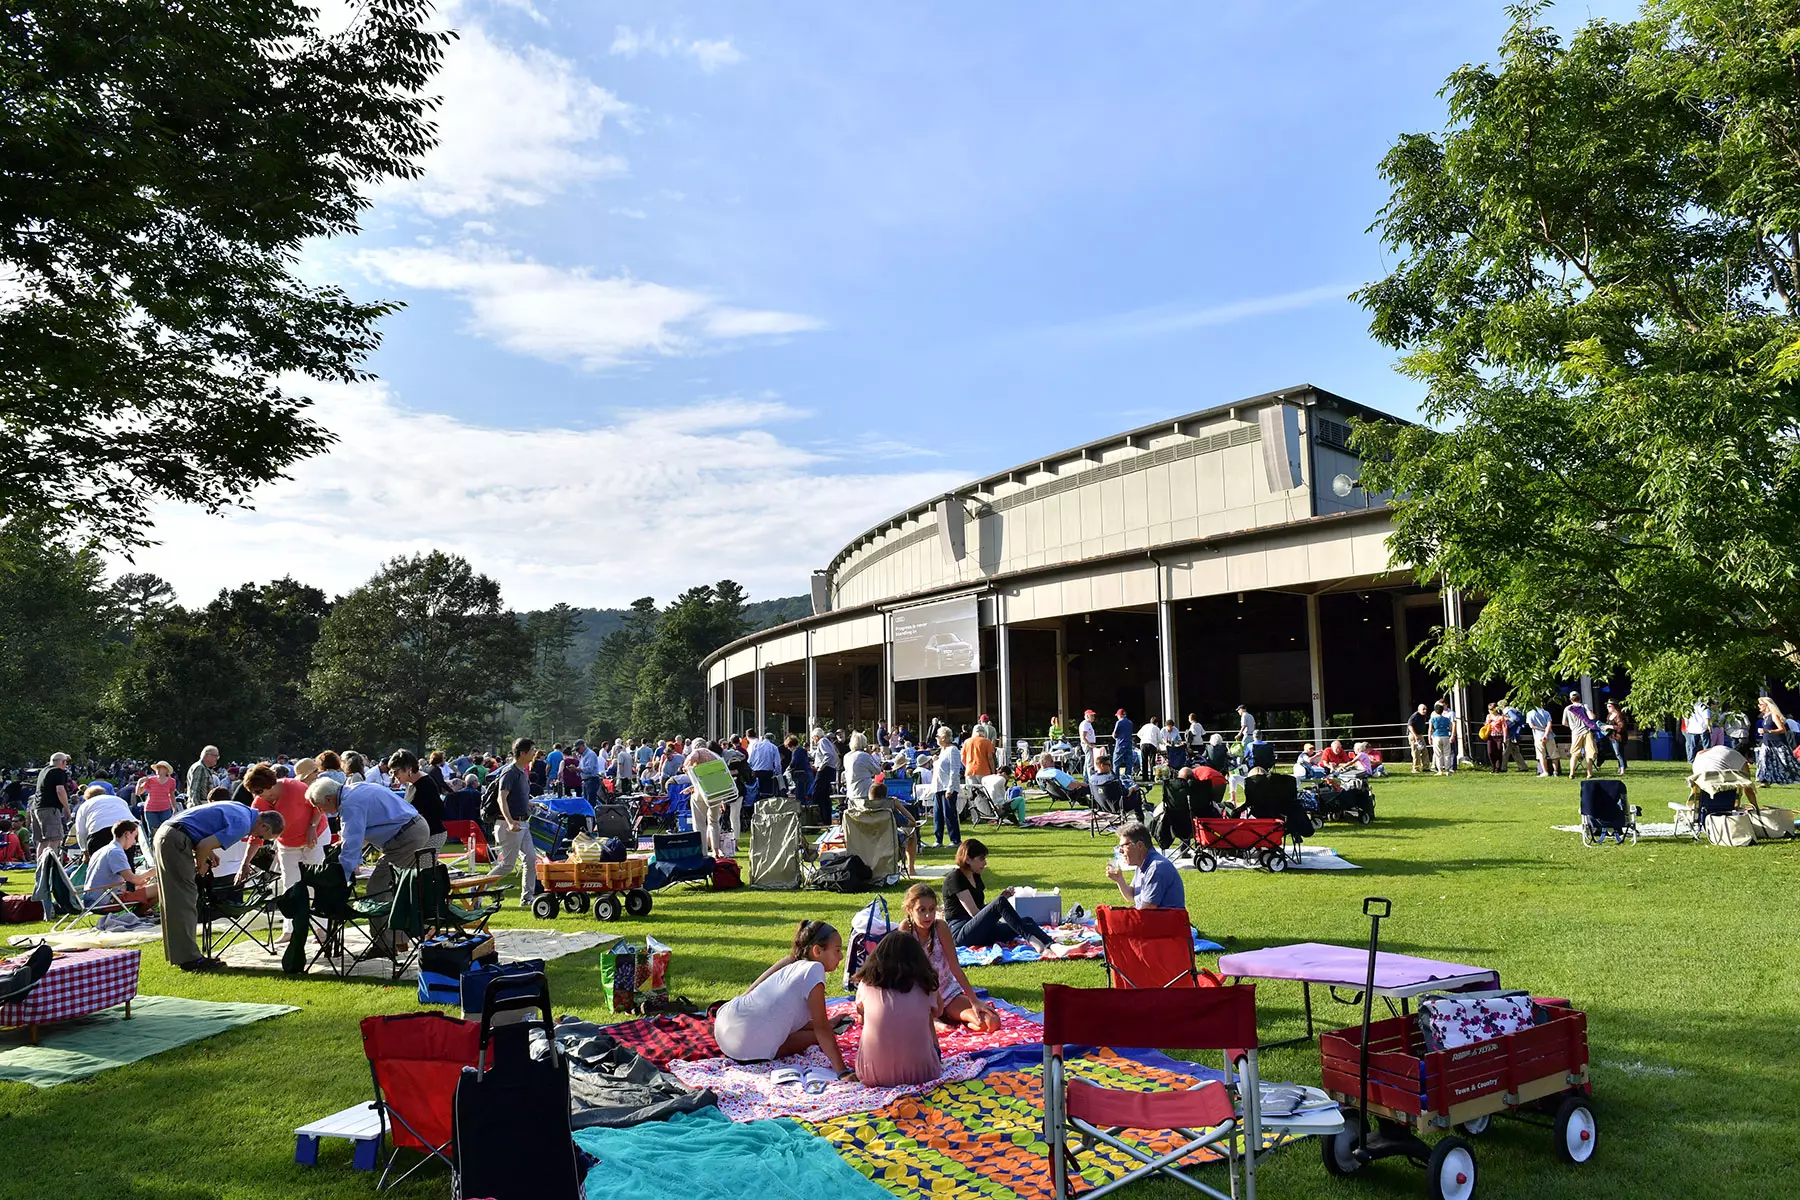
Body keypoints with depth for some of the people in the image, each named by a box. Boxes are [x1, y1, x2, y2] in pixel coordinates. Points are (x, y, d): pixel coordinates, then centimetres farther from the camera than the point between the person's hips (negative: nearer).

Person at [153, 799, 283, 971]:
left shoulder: (242, 810, 15)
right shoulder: (242, 824, -15)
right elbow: (204, 846, -21)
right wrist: (202, 865, -1)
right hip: (176, 839, -10)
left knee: (175, 900, 14)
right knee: (184, 900, -7)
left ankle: (179, 954, 20)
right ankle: (189, 958, -4)